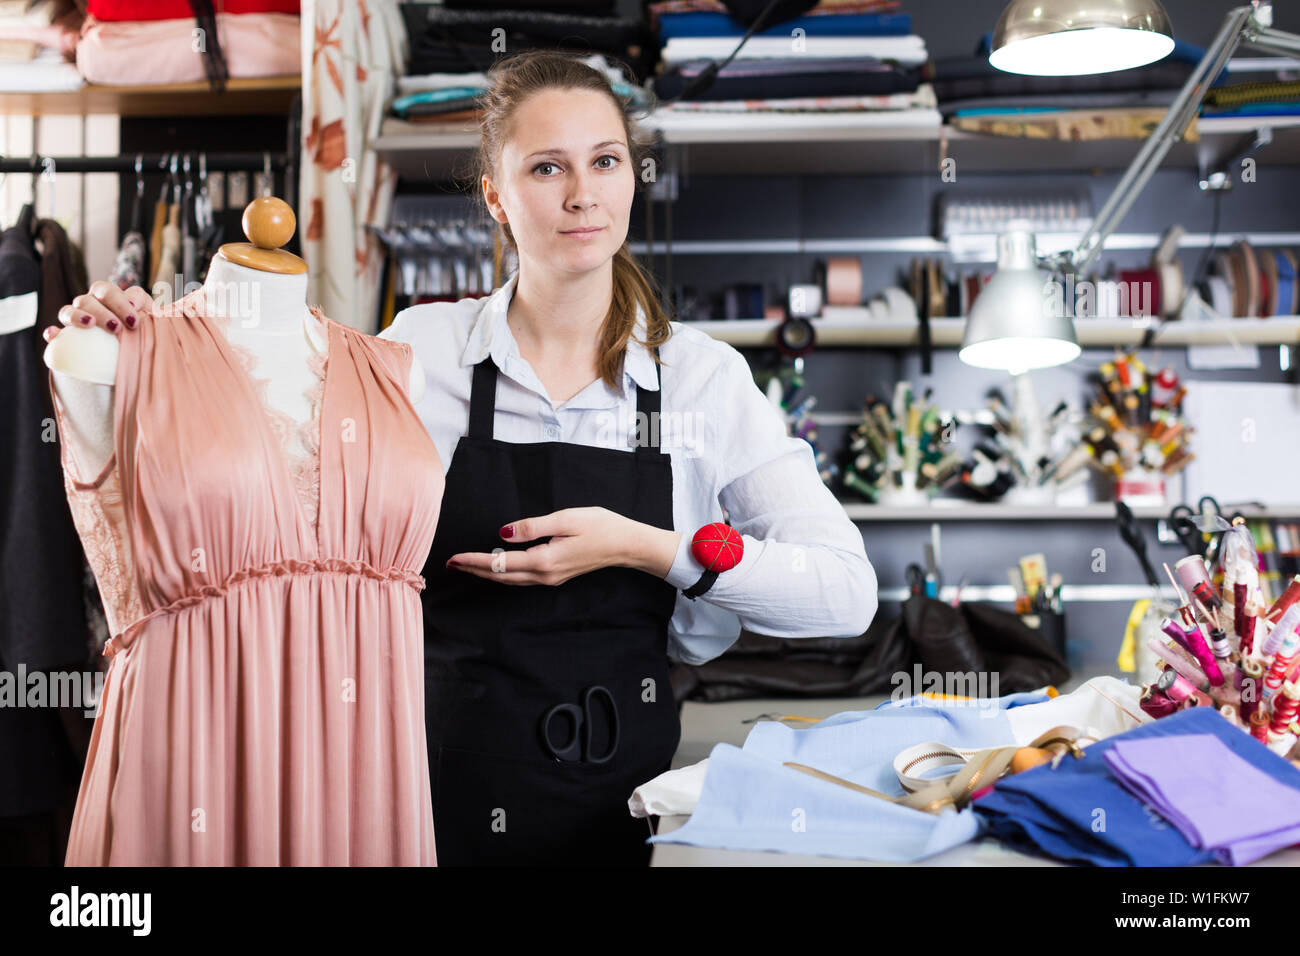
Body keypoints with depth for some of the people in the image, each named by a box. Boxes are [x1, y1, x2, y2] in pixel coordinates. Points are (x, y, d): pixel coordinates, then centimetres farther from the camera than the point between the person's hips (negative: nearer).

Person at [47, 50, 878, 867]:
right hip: (447, 785, 0)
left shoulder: (707, 377, -4)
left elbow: (848, 593, -9)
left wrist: (643, 548, -18)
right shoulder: (420, 349, -3)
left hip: (626, 796, 0)